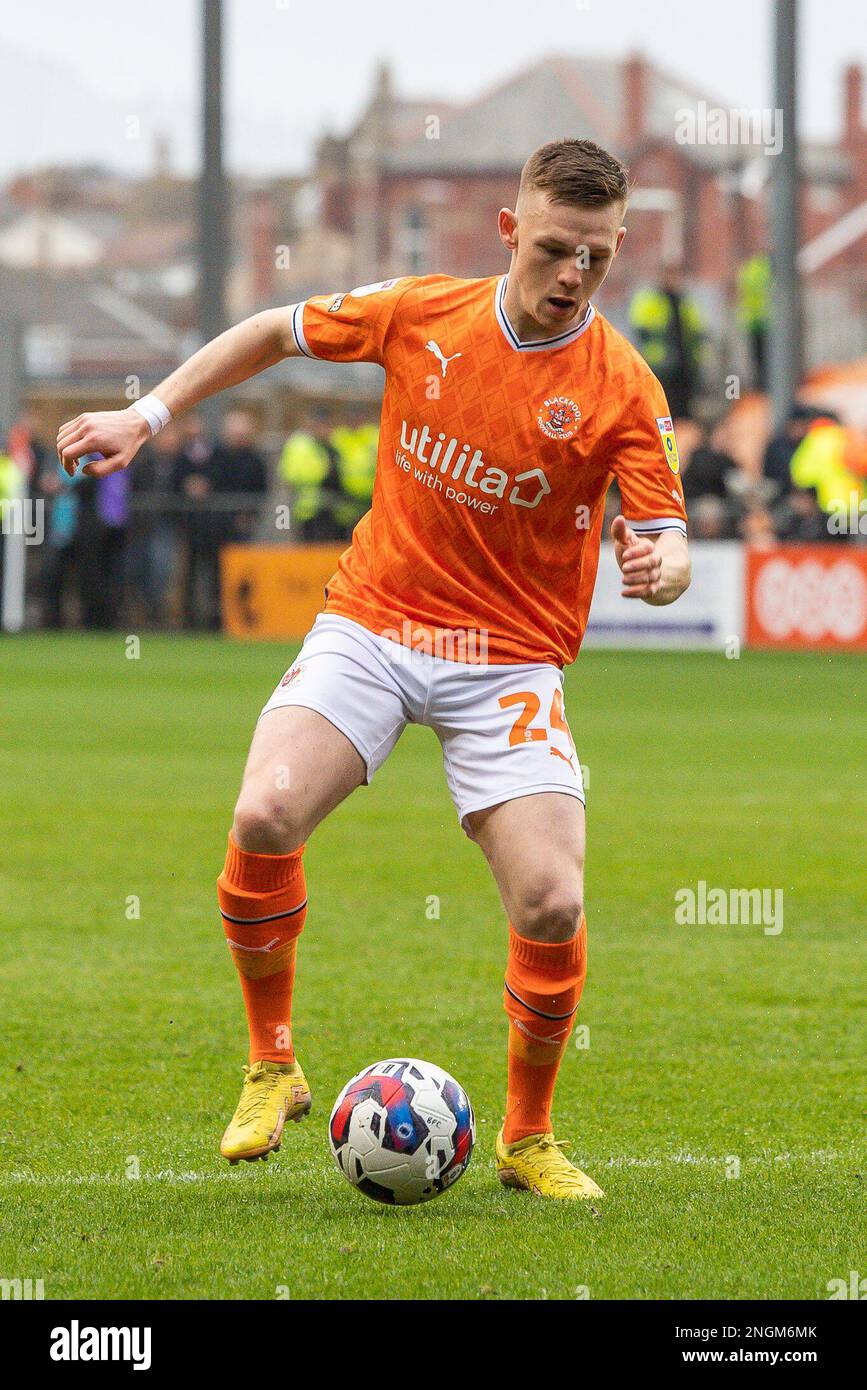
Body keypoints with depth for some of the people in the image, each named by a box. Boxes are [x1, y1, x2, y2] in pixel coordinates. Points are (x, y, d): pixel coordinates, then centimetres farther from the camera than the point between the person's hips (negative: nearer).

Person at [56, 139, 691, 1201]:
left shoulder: (621, 387, -9)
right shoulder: (422, 314, -2)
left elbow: (667, 537, -10)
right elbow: (274, 333, 14)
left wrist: (658, 564, -34)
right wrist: (147, 415, 9)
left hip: (510, 662, -1)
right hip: (371, 624, 1)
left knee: (551, 903, -18)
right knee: (264, 816, -24)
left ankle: (527, 1136, 8)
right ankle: (272, 1065, 0)